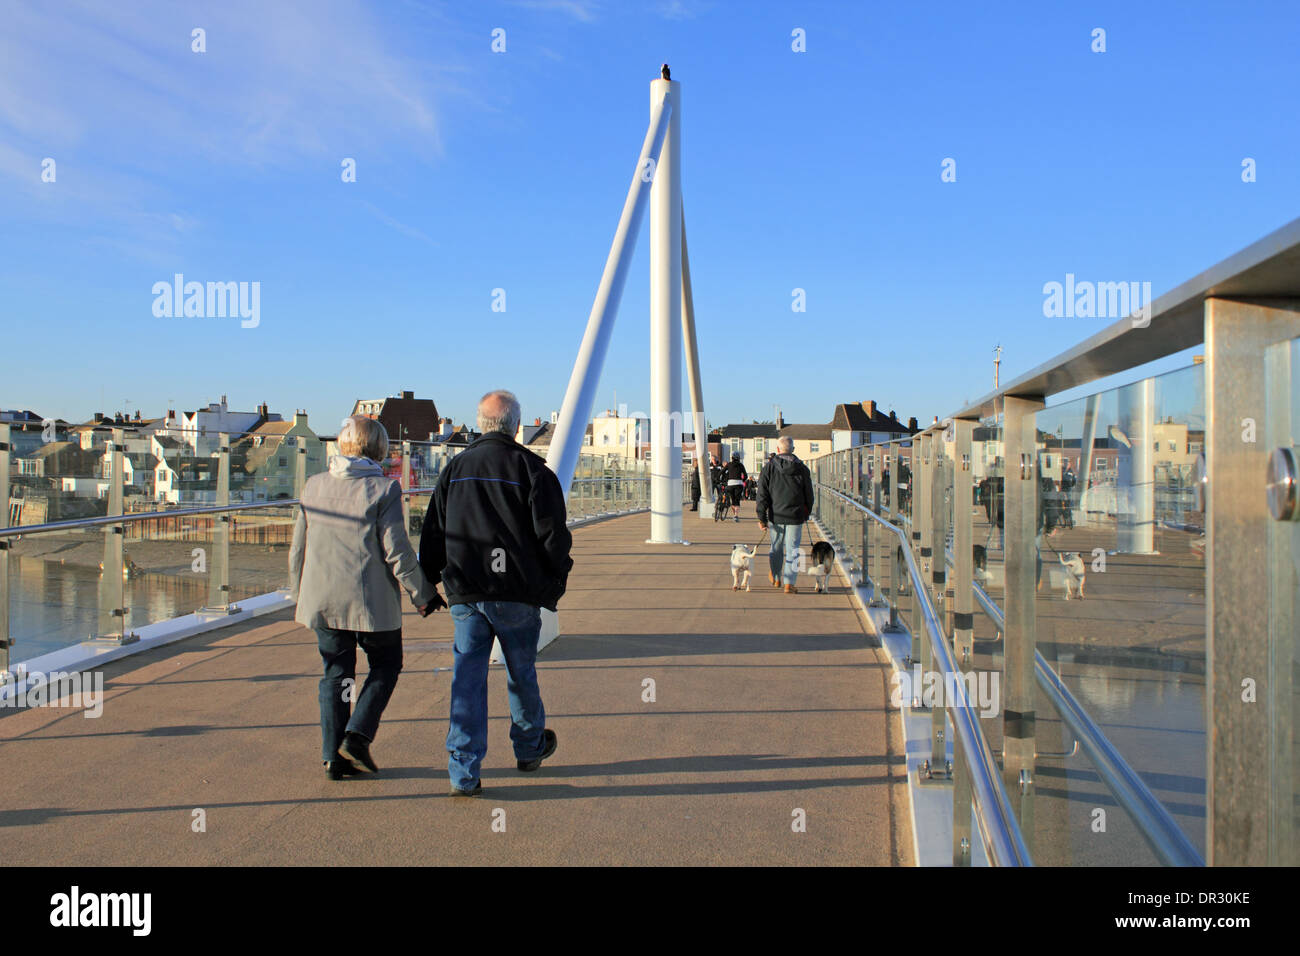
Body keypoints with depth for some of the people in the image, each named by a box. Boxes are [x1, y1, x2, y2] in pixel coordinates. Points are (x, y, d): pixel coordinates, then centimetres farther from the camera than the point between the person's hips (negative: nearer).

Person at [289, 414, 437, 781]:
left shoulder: (314, 486, 5)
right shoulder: (383, 489, -11)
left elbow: (298, 548, 11)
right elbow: (396, 551, -13)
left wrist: (299, 595, 23)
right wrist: (423, 593, -2)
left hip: (323, 600, 5)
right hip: (371, 600, -4)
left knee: (336, 673, 13)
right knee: (386, 666, 14)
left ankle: (334, 756, 13)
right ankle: (357, 736, 1)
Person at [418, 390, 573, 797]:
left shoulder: (453, 469, 7)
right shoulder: (530, 469, -6)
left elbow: (432, 535, 11)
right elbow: (552, 534, -8)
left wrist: (431, 585, 19)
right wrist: (556, 583, 6)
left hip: (465, 595, 3)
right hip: (516, 594, -3)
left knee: (467, 678, 4)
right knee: (522, 673, 14)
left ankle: (464, 773, 0)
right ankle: (529, 748, 34)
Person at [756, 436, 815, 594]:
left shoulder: (769, 468, -3)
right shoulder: (802, 468, -2)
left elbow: (762, 495, -4)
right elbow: (809, 495, 5)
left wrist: (762, 517, -1)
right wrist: (807, 513, 20)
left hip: (776, 516, 1)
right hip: (795, 516, -1)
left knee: (776, 547, 17)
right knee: (792, 549, 3)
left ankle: (776, 578, 32)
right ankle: (789, 583, -2)